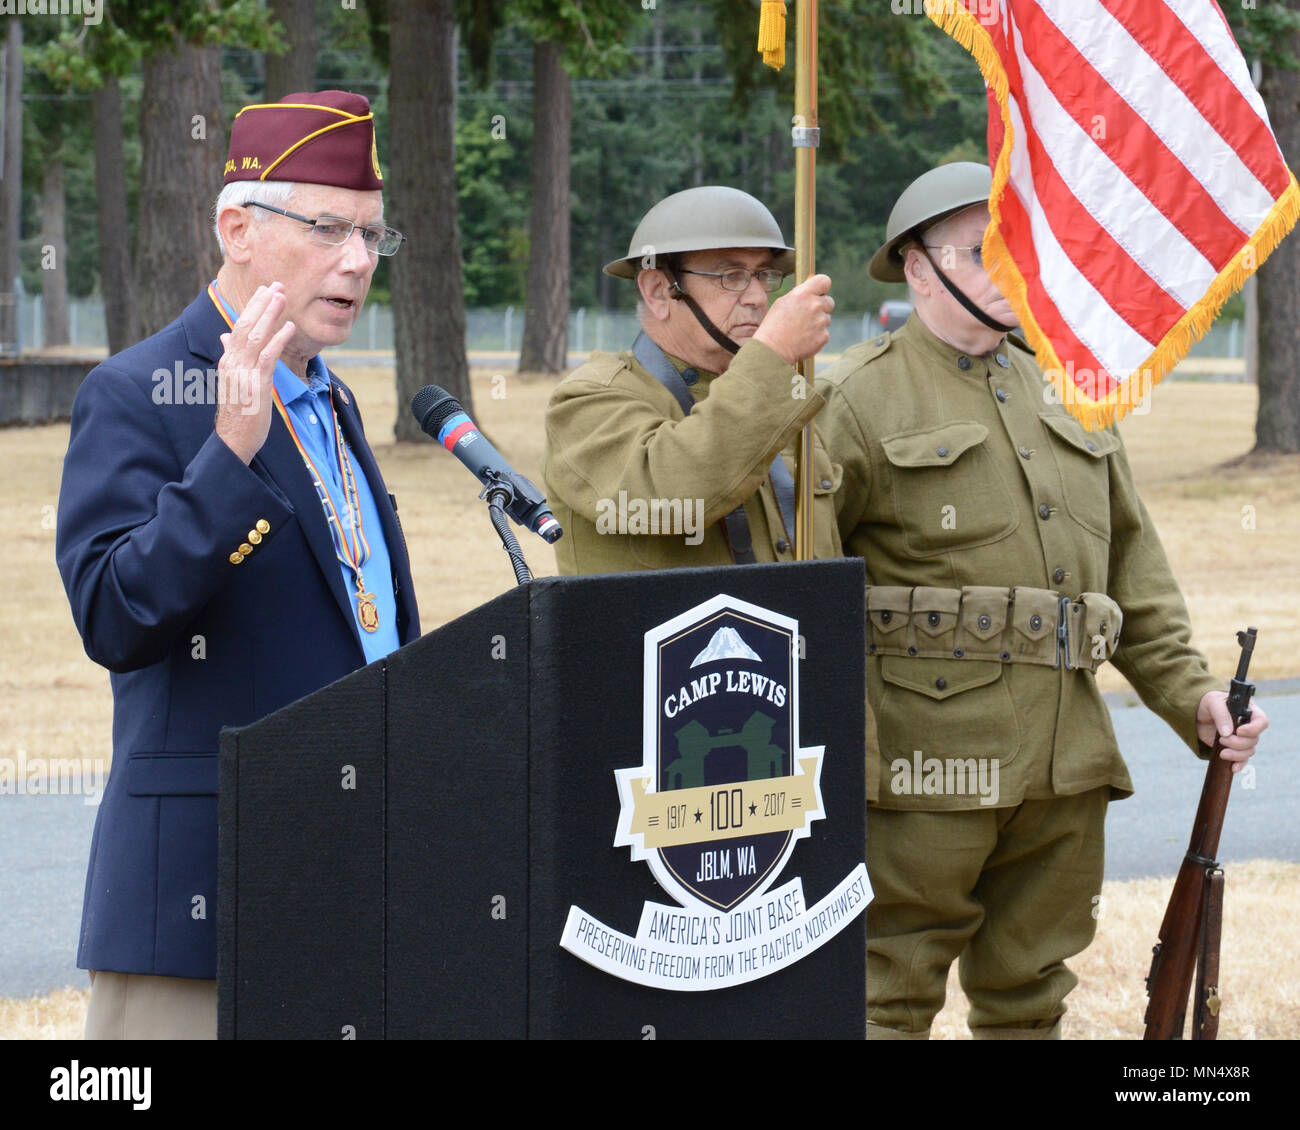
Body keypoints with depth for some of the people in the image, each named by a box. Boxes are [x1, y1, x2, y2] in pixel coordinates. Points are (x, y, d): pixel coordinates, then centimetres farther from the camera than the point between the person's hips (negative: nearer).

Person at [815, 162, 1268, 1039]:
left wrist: (1188, 692, 8)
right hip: (929, 762, -6)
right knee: (891, 996, -4)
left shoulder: (1064, 397, 18)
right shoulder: (859, 401, -3)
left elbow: (1132, 564, 20)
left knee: (1030, 997, 12)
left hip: (1068, 760, 6)